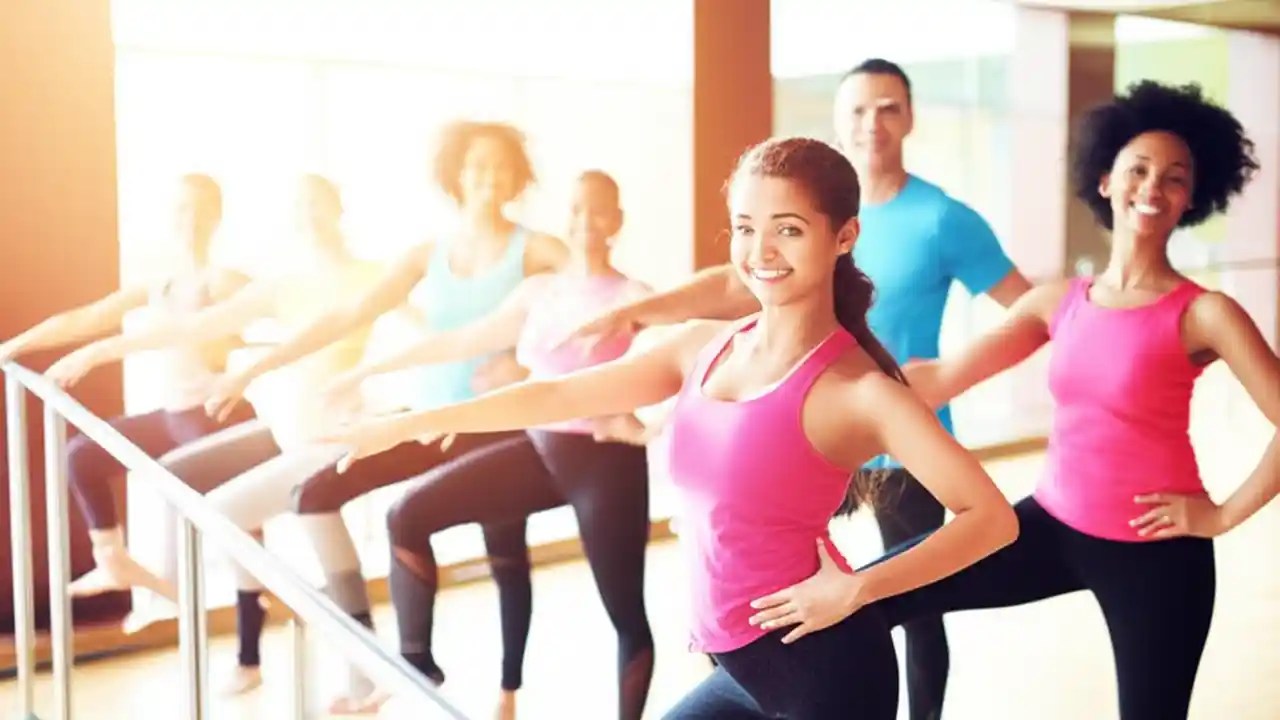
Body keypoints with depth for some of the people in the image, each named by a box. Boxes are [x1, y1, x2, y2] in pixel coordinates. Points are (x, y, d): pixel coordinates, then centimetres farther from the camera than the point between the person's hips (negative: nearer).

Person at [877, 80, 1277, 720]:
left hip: (1154, 550, -3)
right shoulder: (1057, 302, 3)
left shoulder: (1203, 313, -9)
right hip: (1052, 525, 4)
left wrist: (1223, 515, -12)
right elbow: (941, 379, 0)